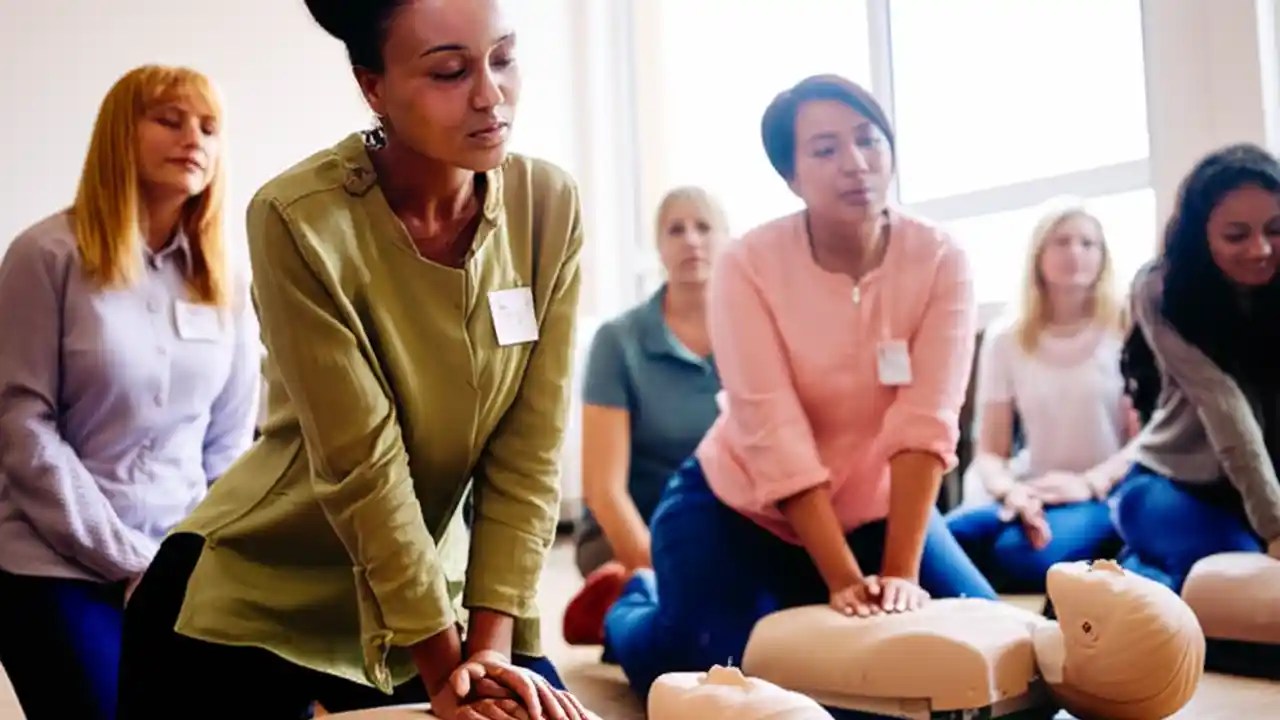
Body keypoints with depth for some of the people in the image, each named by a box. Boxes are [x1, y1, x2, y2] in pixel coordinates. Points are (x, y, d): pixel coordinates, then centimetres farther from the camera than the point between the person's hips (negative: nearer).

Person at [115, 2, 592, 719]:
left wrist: (491, 646, -13)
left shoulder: (550, 207, -10)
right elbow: (362, 467, -19)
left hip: (430, 594, 4)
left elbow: (528, 453, -10)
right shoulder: (300, 219, -21)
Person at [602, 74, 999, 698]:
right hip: (742, 504, -3)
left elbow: (926, 424, -22)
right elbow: (774, 436, -26)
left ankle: (791, 612, 19)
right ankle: (628, 606, 20)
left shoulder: (939, 260, -14)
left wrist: (901, 571, -29)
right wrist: (843, 579, -30)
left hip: (875, 509, 3)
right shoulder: (749, 265, -20)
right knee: (702, 676, -19)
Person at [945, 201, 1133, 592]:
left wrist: (1091, 482, -22)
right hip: (1036, 498, 3)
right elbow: (990, 453, 3)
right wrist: (1010, 491, -20)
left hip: (1109, 496, -2)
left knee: (1022, 555, -34)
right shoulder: (1005, 338, 8)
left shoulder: (1125, 328, 3)